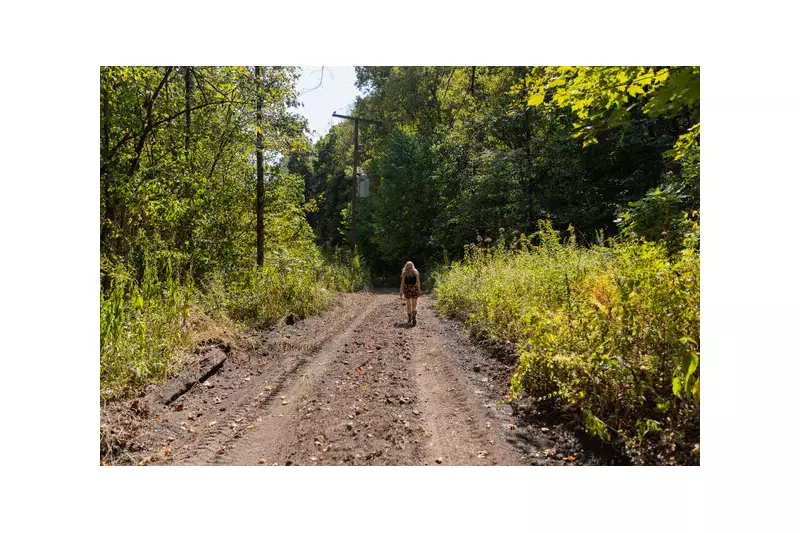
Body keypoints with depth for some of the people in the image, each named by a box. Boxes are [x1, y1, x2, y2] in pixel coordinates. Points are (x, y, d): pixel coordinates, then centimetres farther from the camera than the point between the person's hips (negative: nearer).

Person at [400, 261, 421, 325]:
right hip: (414, 289, 0)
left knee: (408, 304, 8)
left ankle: (410, 319, 12)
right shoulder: (416, 272, 2)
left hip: (407, 289, 0)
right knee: (414, 305, 3)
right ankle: (414, 318, -5)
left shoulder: (404, 273, 1)